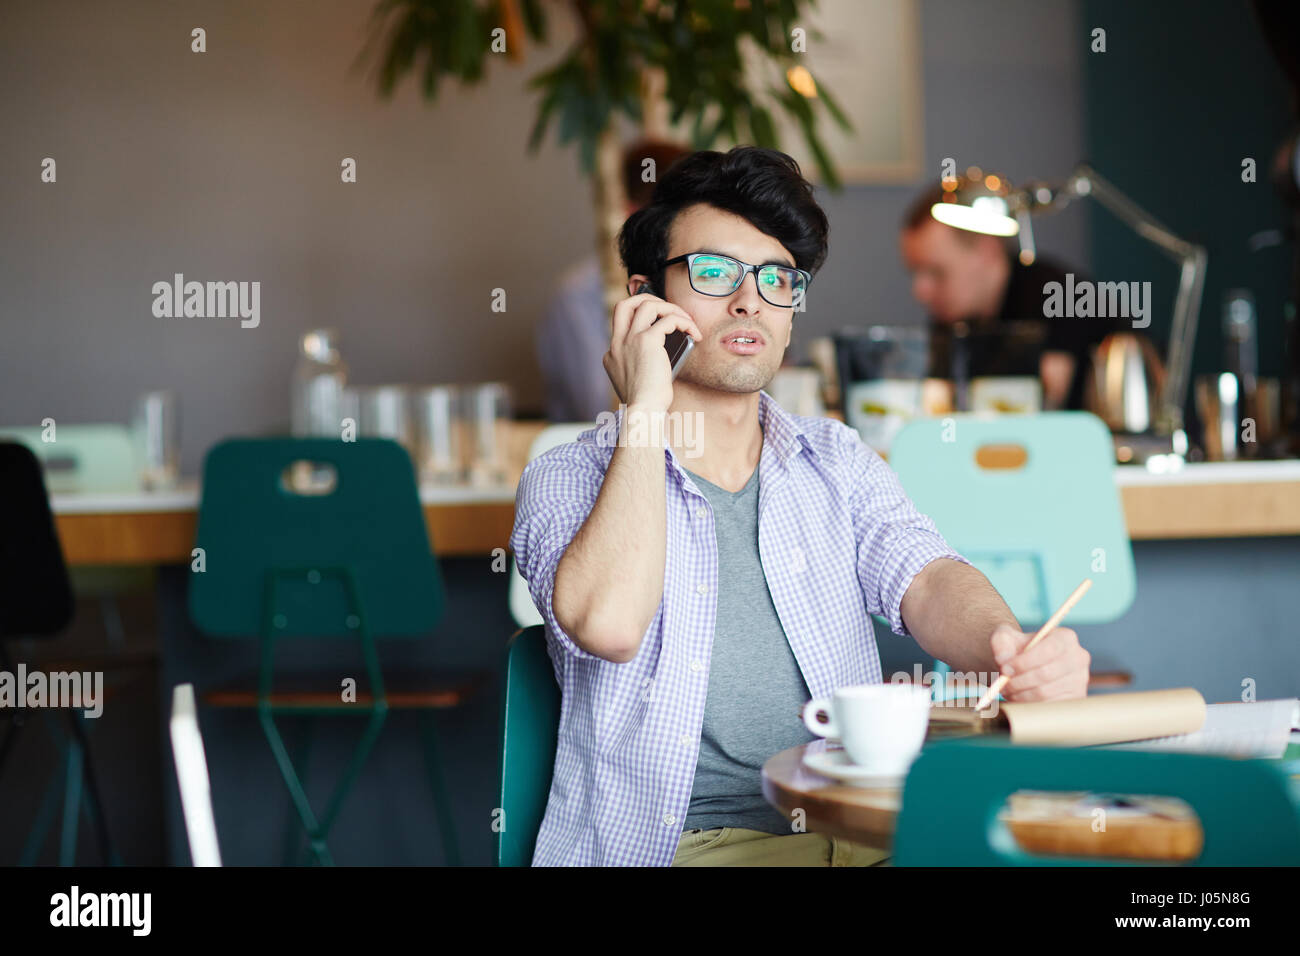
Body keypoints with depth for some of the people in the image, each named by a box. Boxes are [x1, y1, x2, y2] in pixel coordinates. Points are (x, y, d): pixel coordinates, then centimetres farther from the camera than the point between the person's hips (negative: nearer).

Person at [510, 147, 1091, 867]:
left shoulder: (836, 463, 17)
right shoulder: (567, 481, 4)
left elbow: (923, 578, -3)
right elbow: (609, 622, -18)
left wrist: (1010, 649, -27)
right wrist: (645, 410, -9)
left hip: (854, 834, 4)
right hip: (674, 843, -4)